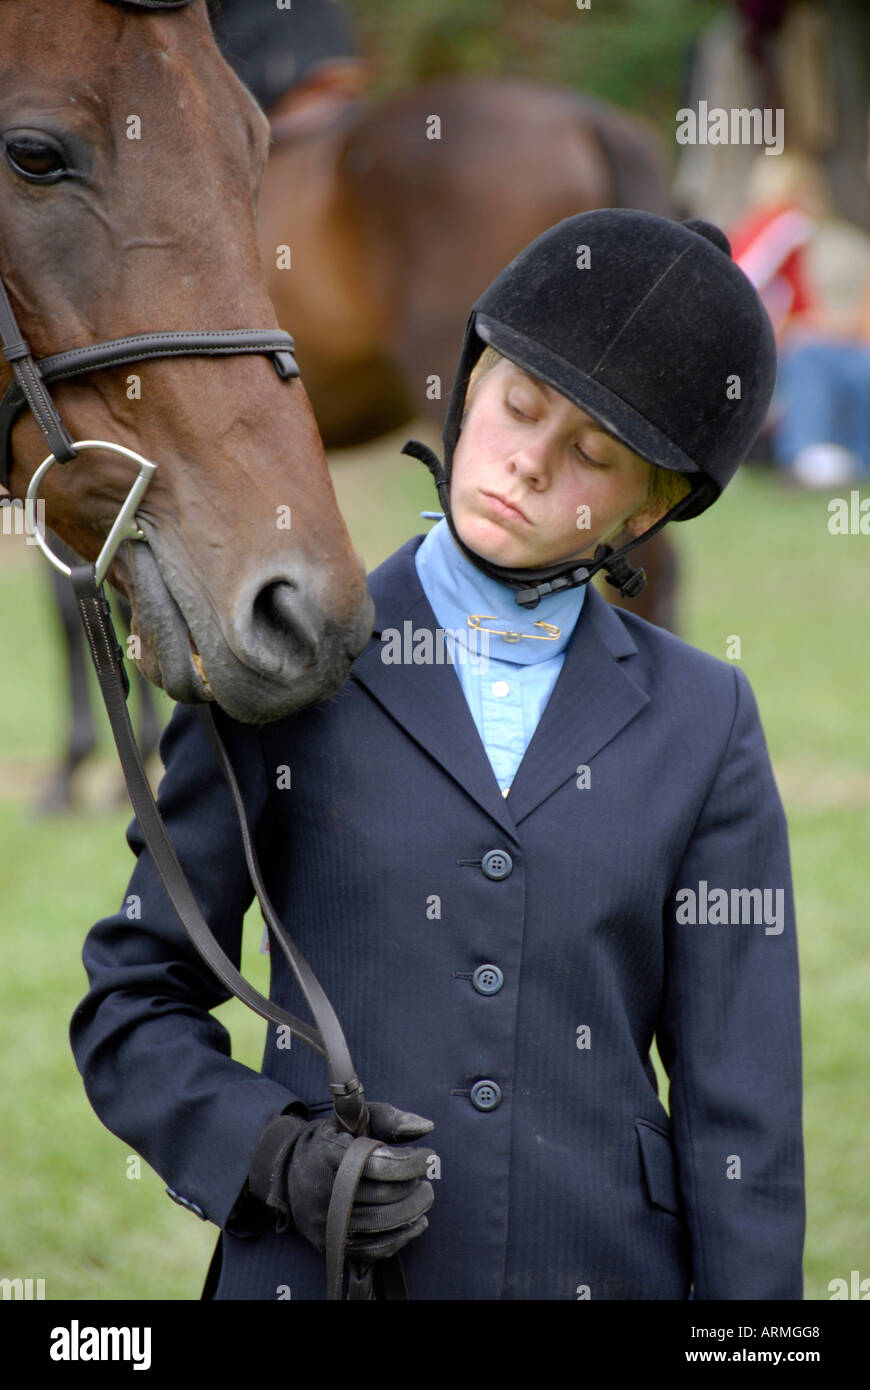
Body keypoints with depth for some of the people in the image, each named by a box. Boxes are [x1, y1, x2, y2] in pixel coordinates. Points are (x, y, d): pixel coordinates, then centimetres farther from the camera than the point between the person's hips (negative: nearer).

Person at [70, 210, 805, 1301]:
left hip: (609, 1264, 1)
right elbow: (131, 1003, 5)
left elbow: (741, 1101, 2)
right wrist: (270, 1155, -12)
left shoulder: (699, 721, 4)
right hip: (316, 1267, -1)